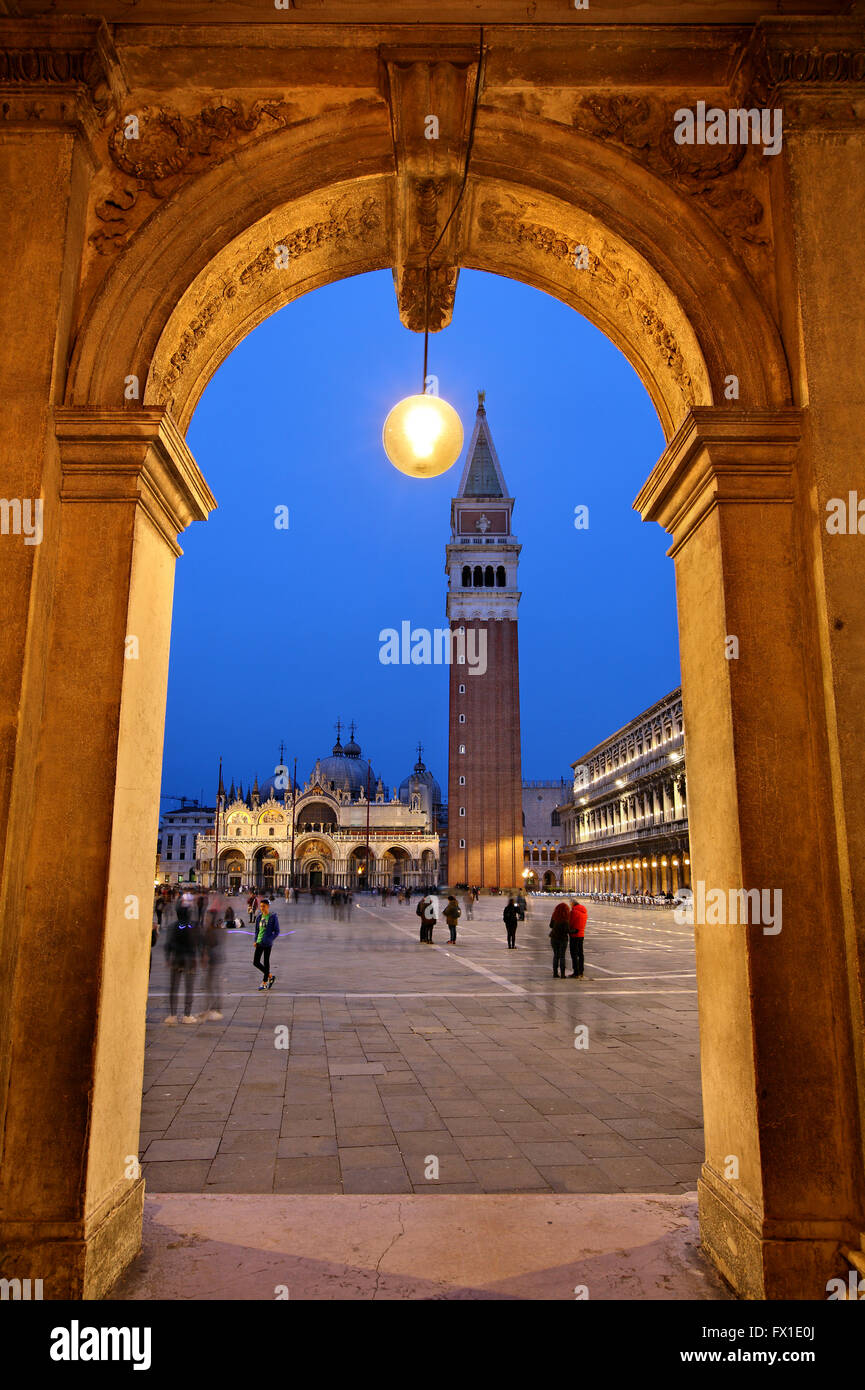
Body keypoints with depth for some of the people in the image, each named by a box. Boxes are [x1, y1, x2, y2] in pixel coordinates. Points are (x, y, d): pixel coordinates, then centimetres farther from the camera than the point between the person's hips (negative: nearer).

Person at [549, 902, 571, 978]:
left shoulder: (554, 916, -3)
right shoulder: (565, 918, -17)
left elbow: (551, 925, 10)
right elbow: (567, 929, -20)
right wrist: (570, 932, -1)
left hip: (554, 938, 4)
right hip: (563, 938, -4)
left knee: (556, 955, 13)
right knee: (562, 956, 6)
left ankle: (555, 973, 13)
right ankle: (562, 974, 5)